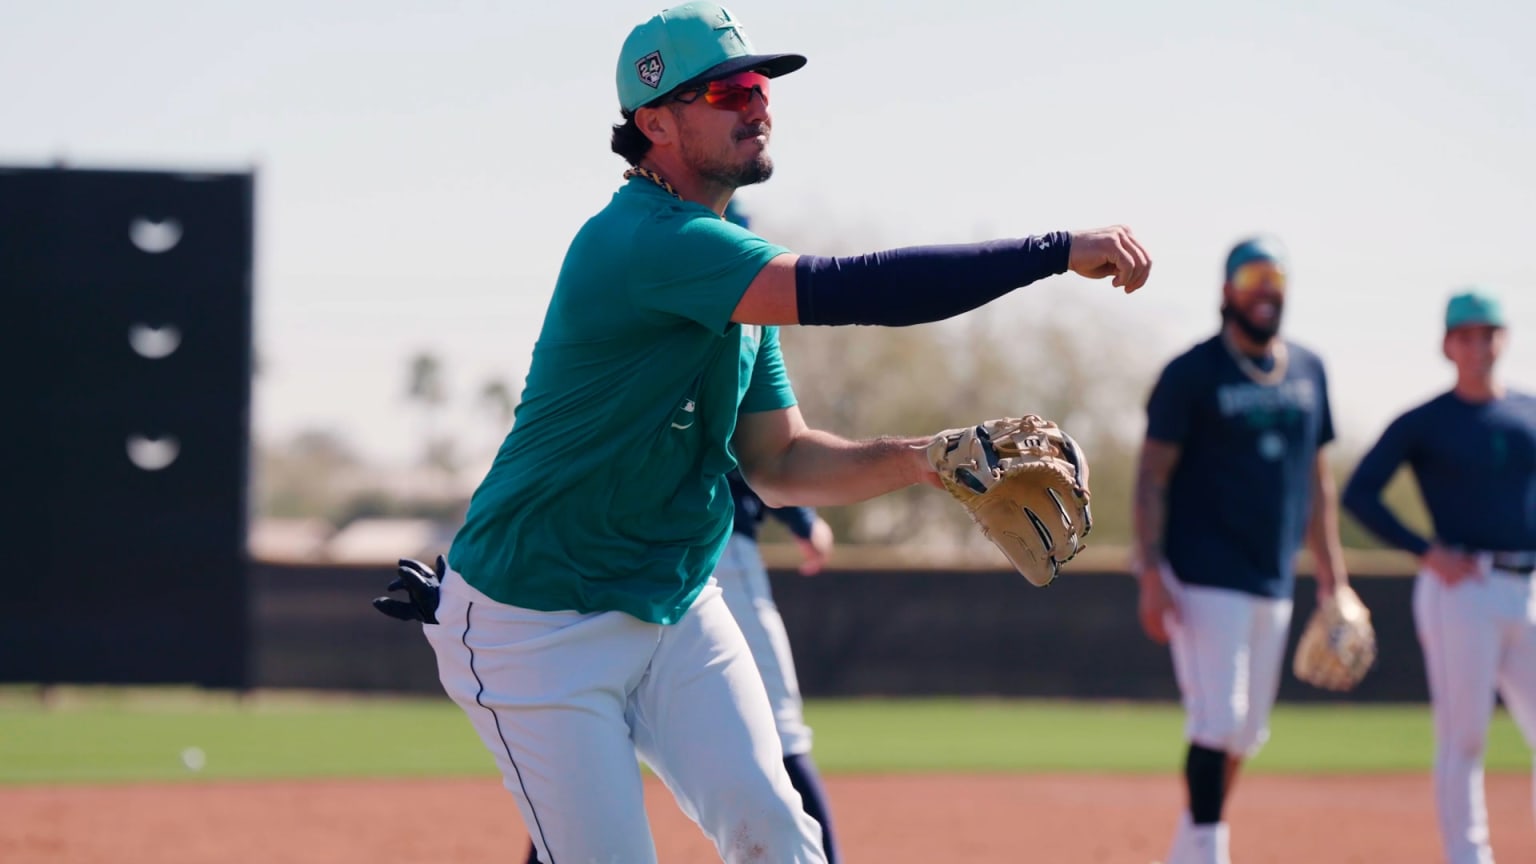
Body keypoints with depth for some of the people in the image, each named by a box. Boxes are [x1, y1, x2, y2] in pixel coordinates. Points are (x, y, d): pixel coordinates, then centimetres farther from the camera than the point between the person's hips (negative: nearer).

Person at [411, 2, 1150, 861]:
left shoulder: (730, 271, 8)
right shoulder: (641, 241, -24)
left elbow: (779, 462, 10)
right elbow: (850, 290, -34)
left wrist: (928, 459, -8)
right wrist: (1060, 251, -33)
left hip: (677, 609, 8)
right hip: (539, 625, -8)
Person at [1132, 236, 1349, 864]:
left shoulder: (1308, 371, 12)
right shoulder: (1192, 374, -5)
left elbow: (1317, 477, 18)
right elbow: (1152, 475, -7)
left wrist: (1332, 575, 14)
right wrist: (1151, 575, -16)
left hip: (1274, 579, 6)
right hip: (1206, 577, -6)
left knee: (1246, 731, 10)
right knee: (1218, 719, -14)